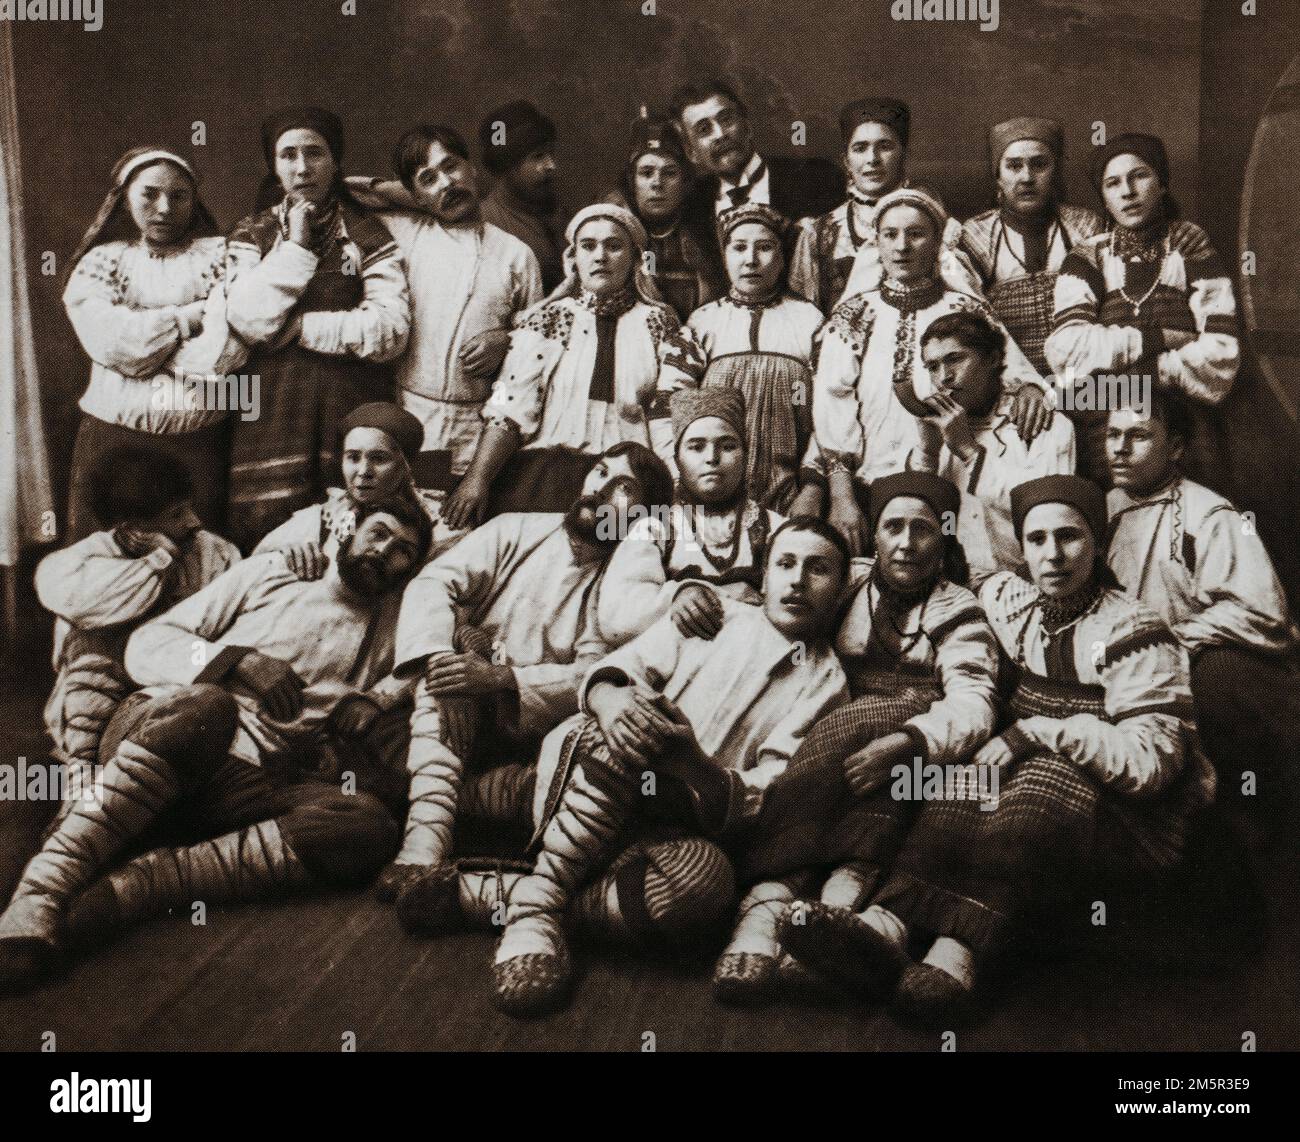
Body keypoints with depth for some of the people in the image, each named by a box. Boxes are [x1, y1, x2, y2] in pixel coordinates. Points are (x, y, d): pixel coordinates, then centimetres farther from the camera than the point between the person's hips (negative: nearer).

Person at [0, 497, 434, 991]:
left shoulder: (392, 629, 24)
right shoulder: (270, 573, 17)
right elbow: (145, 644, 11)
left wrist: (371, 706, 0)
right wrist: (237, 659, -7)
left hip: (254, 783, 2)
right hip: (157, 732, -2)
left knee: (369, 825, -31)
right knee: (205, 705, -39)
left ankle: (120, 890, -39)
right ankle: (43, 891, -40)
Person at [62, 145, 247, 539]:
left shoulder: (219, 255, 5)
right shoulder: (100, 262, 8)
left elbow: (223, 351, -10)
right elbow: (110, 341, -10)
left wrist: (140, 338, -6)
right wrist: (192, 315, -5)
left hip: (200, 442, 0)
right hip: (114, 437, 1)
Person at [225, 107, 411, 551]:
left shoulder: (369, 236, 7)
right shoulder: (251, 235, 13)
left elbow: (390, 330, -7)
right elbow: (249, 320, -5)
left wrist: (298, 327, -5)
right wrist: (295, 244, -4)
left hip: (353, 413, -1)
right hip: (275, 410, 1)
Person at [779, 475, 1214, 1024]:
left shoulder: (1133, 635, -11)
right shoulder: (1010, 604, 7)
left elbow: (1152, 761, -19)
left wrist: (1035, 732, -23)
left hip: (1137, 817, -5)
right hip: (1038, 787, 5)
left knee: (1045, 780, -35)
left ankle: (954, 960, -51)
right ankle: (884, 926, -47)